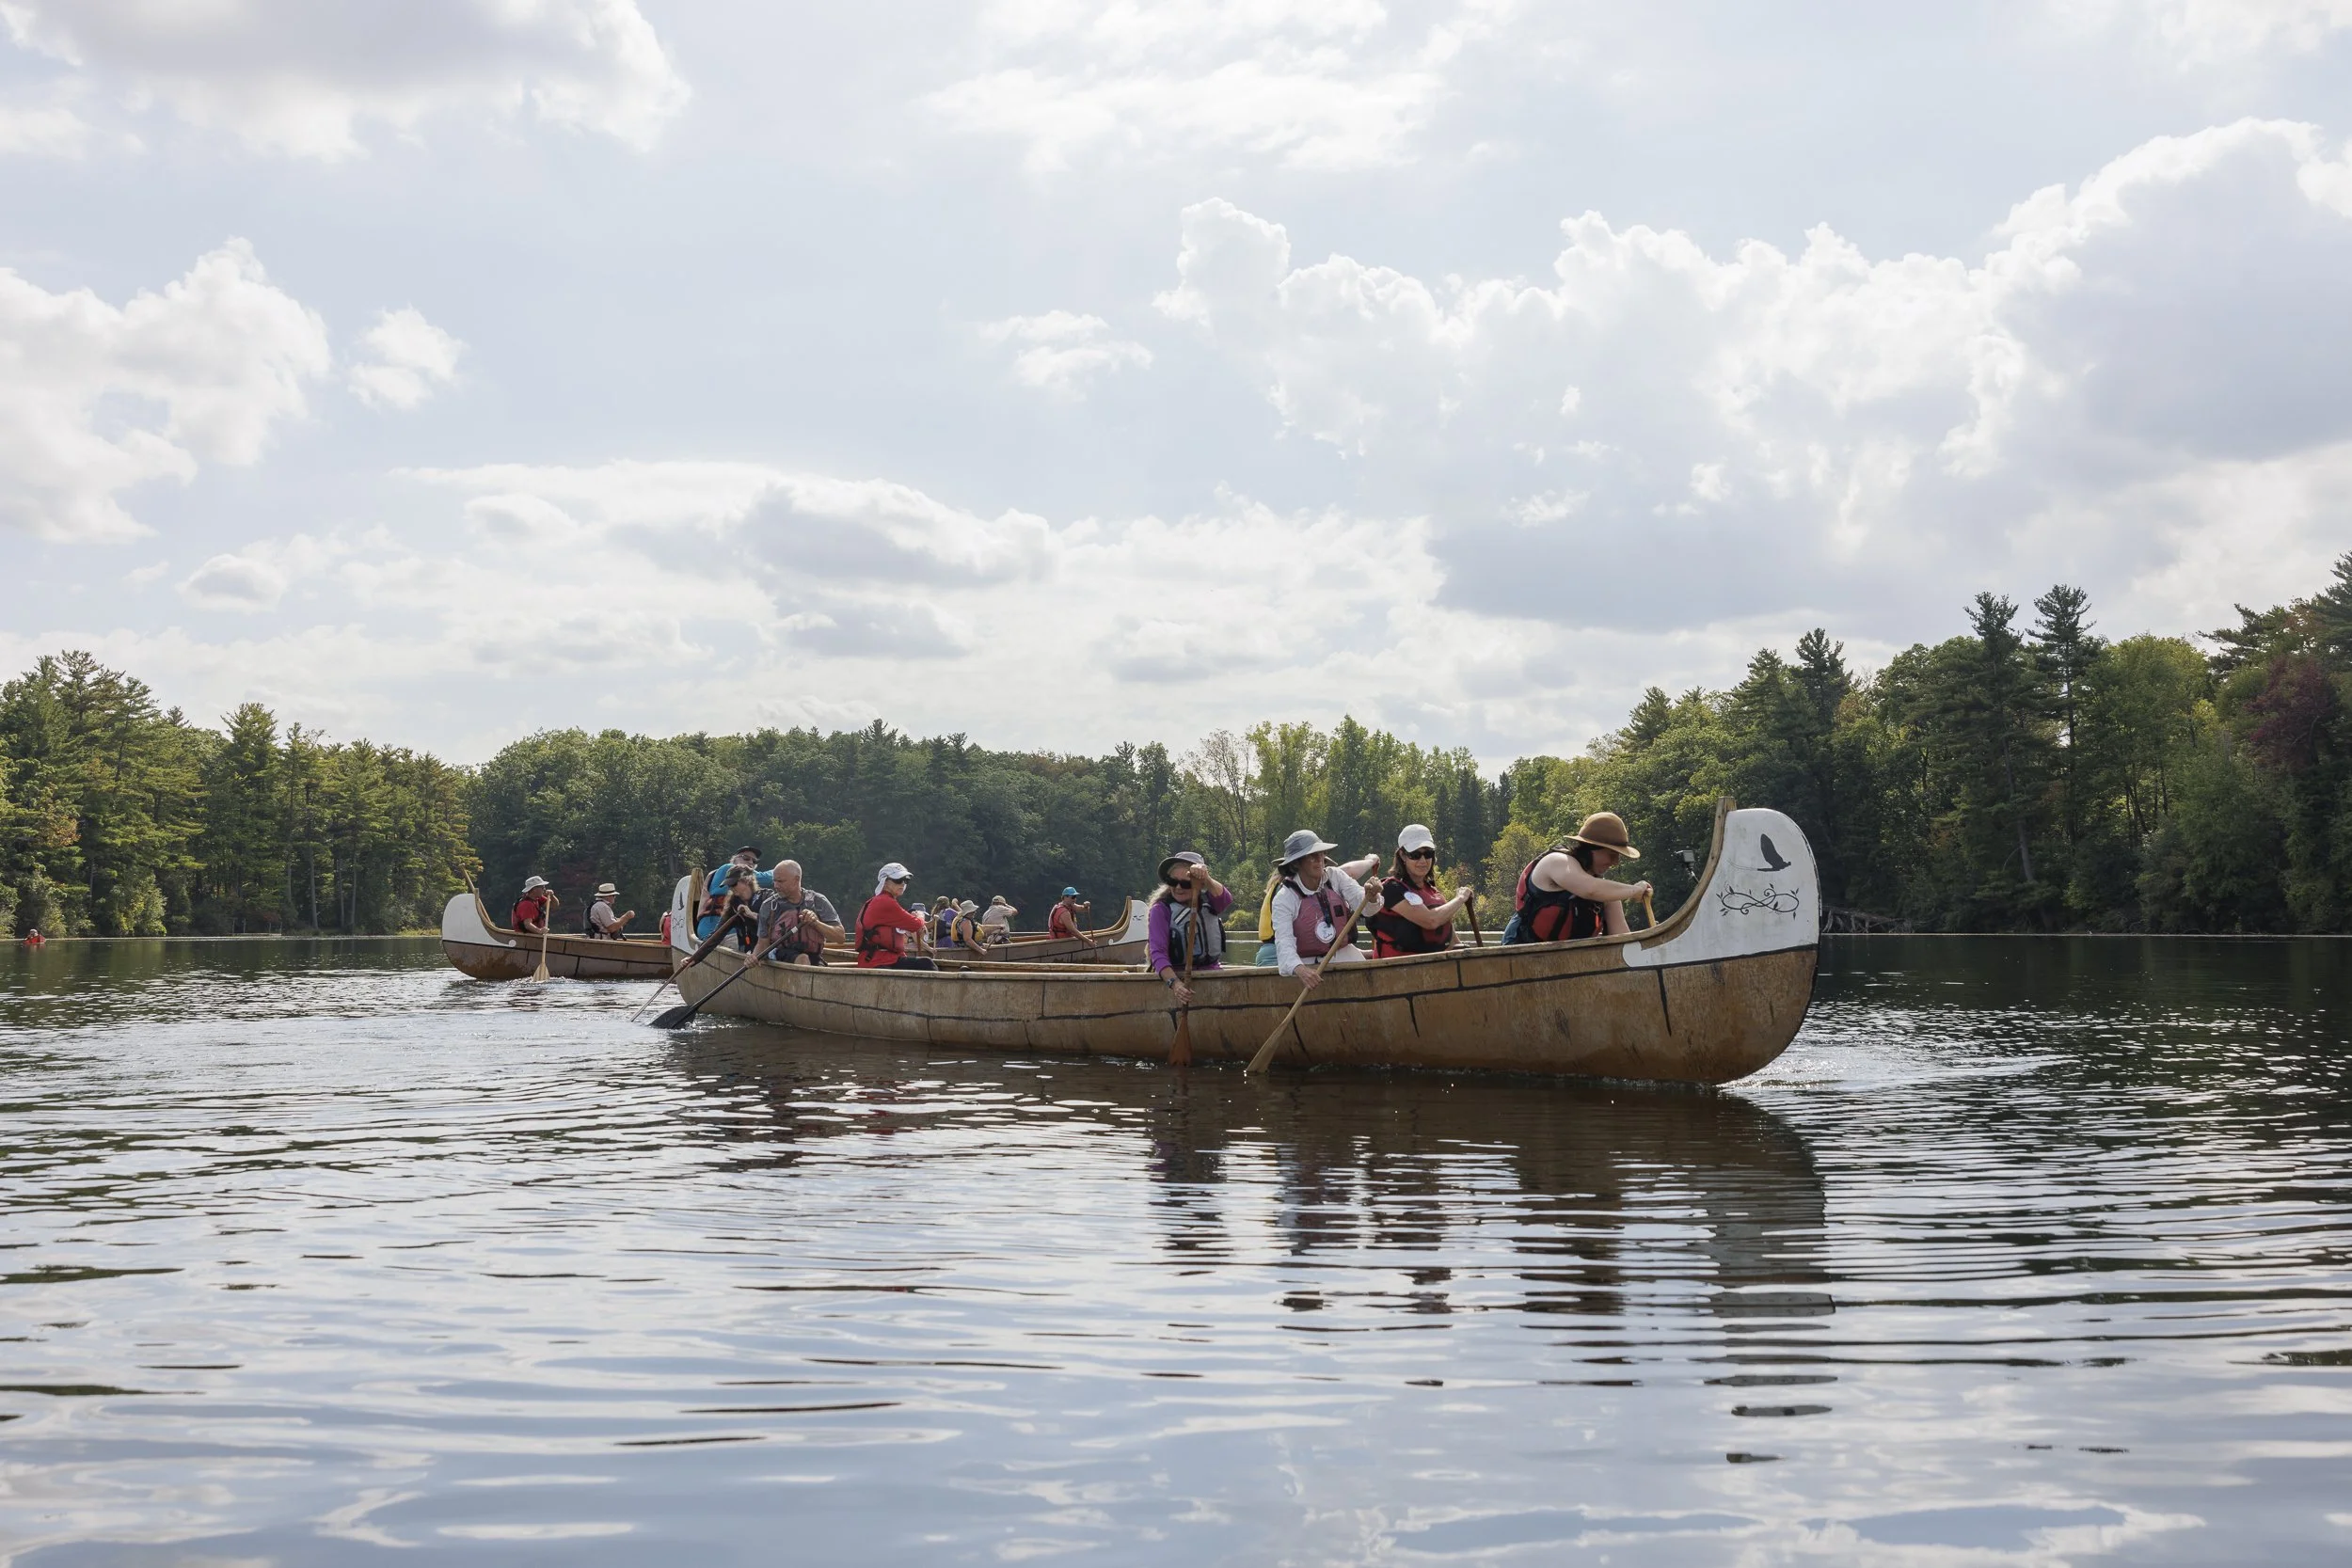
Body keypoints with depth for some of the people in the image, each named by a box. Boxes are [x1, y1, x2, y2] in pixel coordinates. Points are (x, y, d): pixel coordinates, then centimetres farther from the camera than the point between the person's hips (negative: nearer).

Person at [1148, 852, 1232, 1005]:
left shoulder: (1207, 902, 8)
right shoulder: (1161, 909, -2)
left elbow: (1225, 899, -17)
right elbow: (1158, 952, -14)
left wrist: (1206, 879, -37)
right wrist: (1174, 983, -31)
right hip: (1178, 976, -4)